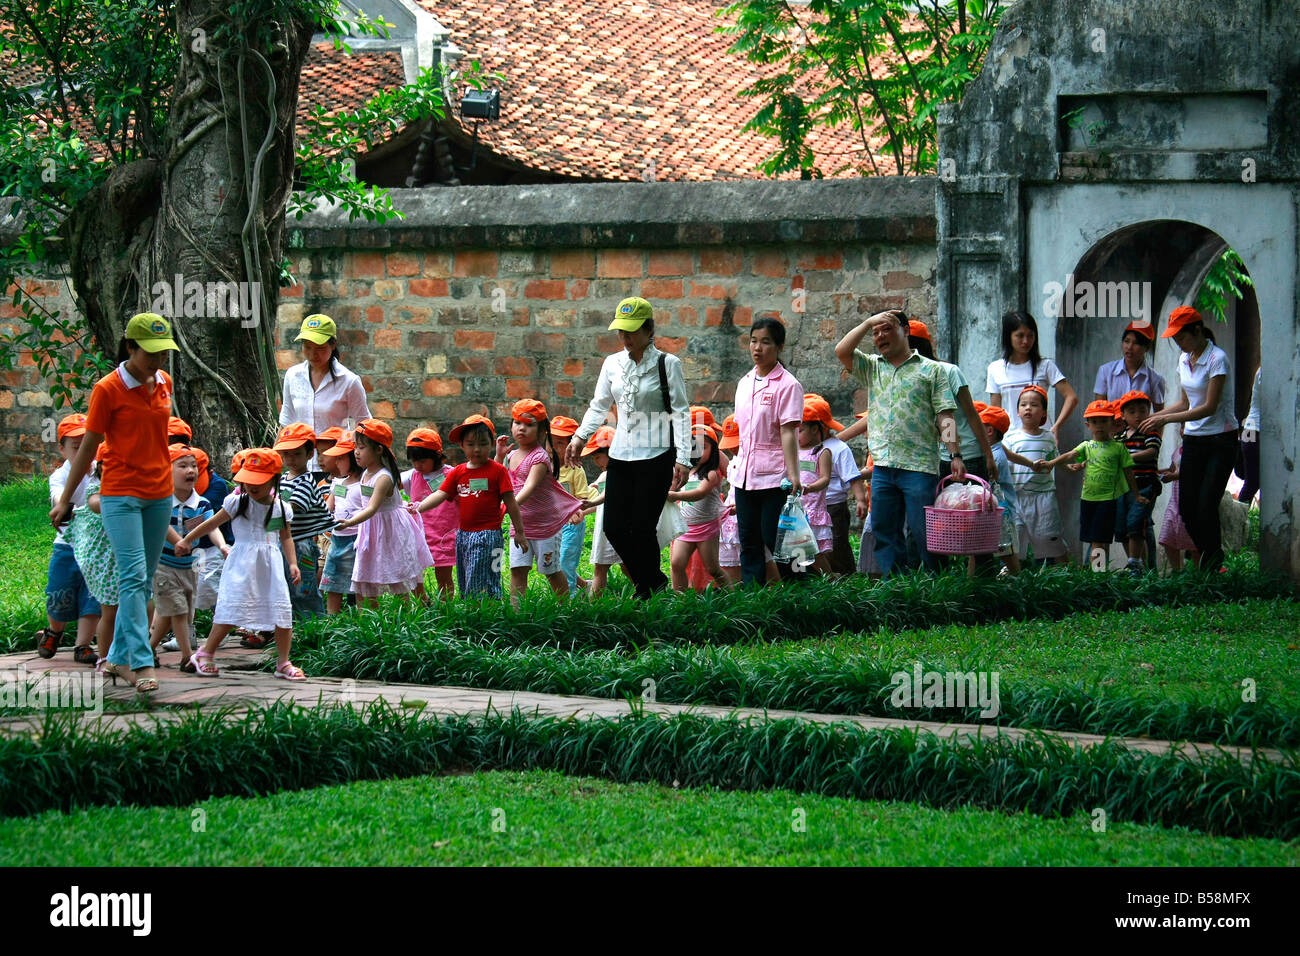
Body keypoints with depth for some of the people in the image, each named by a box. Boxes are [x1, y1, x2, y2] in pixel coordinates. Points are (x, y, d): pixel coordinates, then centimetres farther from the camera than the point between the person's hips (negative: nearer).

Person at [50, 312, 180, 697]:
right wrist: (65, 500, -1)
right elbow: (88, 447, -4)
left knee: (142, 581, 8)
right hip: (121, 495, -6)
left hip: (159, 494, 6)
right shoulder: (108, 389, -9)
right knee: (134, 576, -14)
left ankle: (119, 658, 16)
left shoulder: (163, 383, 8)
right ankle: (142, 663, -17)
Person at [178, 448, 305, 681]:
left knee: (282, 611, -2)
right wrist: (187, 540, 11)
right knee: (232, 608, -10)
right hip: (242, 565, -3)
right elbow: (214, 523, 8)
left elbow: (286, 537, 17)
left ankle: (283, 663, 9)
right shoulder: (238, 502, 0)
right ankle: (205, 654, 4)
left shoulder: (282, 507, 7)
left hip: (271, 565, 3)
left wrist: (293, 563, 6)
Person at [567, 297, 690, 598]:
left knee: (643, 528, -7)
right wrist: (580, 436, -1)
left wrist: (682, 458, -15)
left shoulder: (668, 364, -5)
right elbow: (599, 405, 16)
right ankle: (655, 580, 23)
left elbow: (681, 412, -7)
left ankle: (647, 592, 11)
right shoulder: (613, 364, 8)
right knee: (614, 527, 2)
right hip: (621, 455, 5)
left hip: (656, 457, -5)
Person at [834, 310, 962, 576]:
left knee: (926, 534, -6)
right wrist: (869, 322, 2)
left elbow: (945, 416, 0)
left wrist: (956, 455, -10)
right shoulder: (871, 368, 19)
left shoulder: (931, 370, 7)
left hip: (919, 466, -5)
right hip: (883, 465, 5)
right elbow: (841, 351, 3)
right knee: (884, 534, 5)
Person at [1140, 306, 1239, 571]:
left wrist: (1167, 419, -20)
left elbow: (1210, 407, -18)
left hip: (1220, 439, -7)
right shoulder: (1184, 360, 11)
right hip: (1193, 439, 7)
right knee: (1187, 508, 1)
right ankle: (1210, 557, 15)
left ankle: (1212, 565, -1)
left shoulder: (1217, 358, -14)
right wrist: (1153, 418, 8)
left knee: (1206, 507, -12)